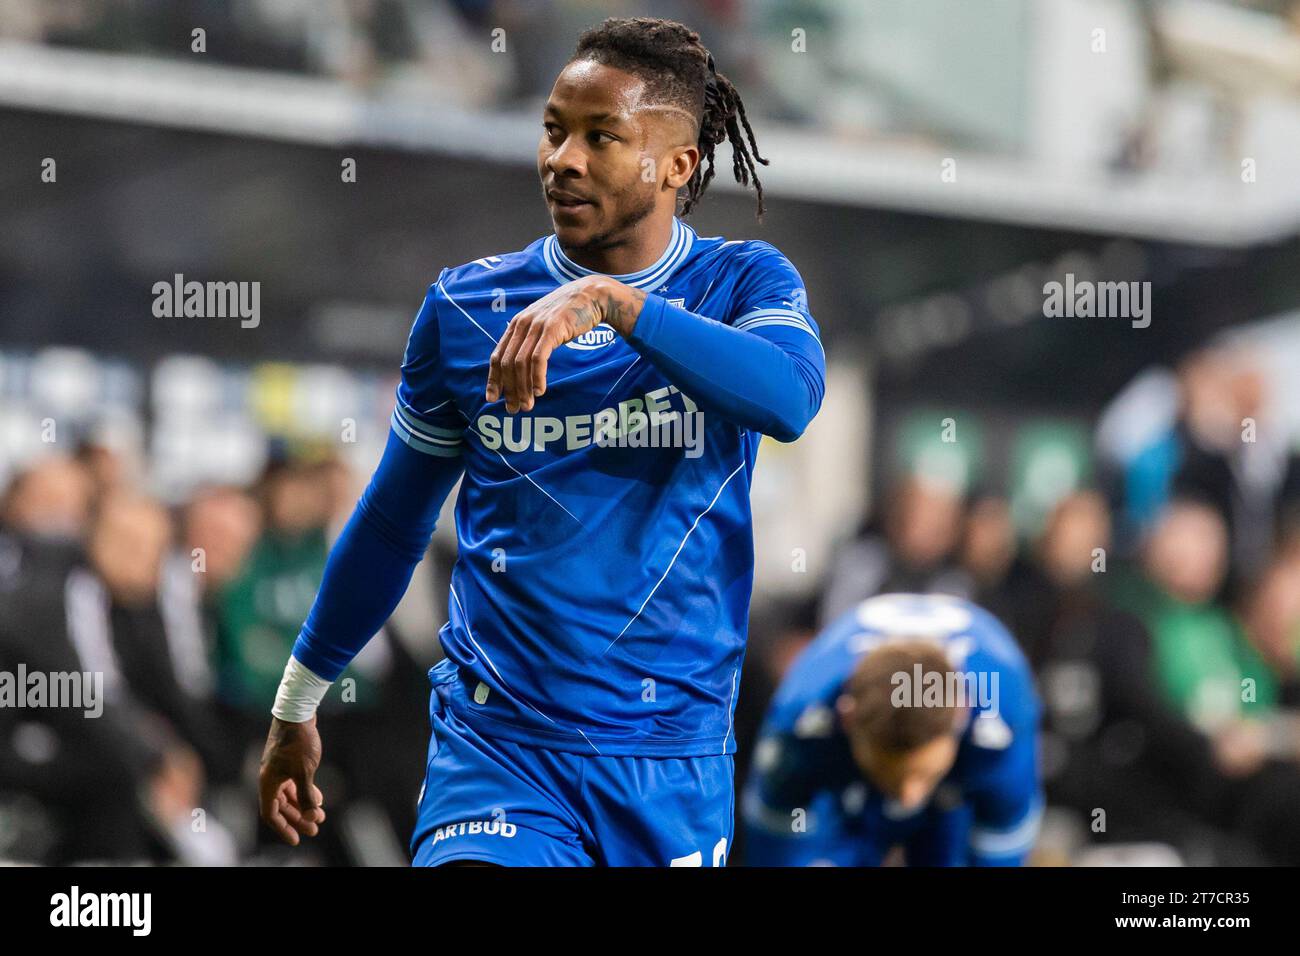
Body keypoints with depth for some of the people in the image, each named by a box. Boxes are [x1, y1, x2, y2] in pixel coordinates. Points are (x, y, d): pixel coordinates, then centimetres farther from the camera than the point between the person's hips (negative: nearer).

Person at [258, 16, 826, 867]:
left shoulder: (745, 283, 1)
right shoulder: (466, 306, 5)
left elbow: (788, 398, -23)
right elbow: (393, 522, 16)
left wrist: (610, 301, -31)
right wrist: (297, 703, 21)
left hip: (675, 753, 0)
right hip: (497, 739, 0)